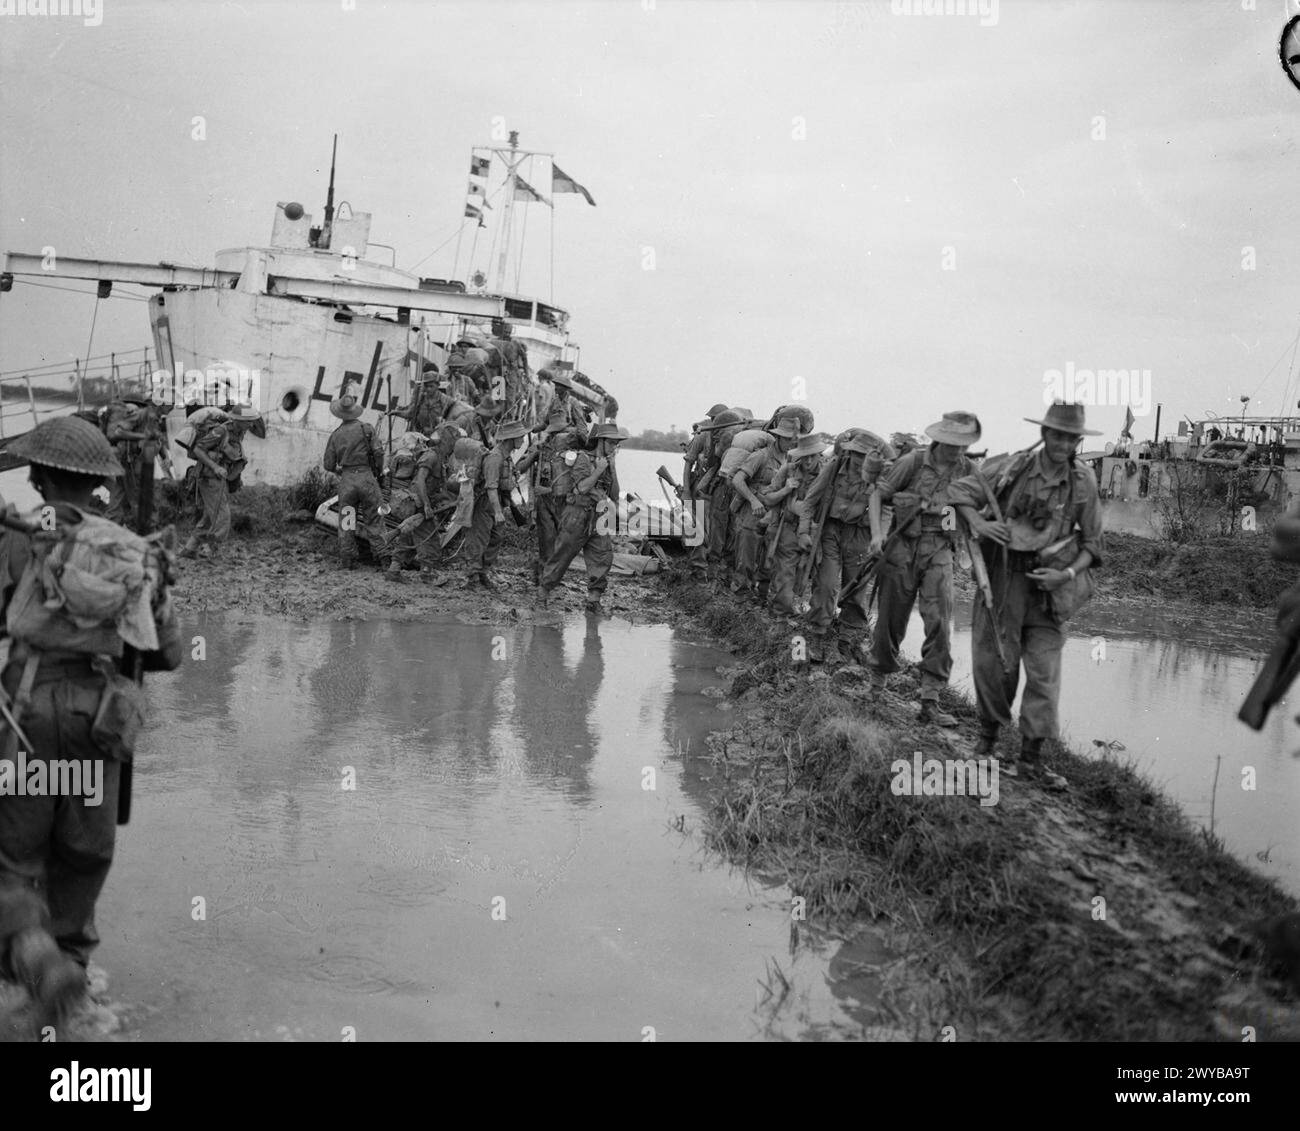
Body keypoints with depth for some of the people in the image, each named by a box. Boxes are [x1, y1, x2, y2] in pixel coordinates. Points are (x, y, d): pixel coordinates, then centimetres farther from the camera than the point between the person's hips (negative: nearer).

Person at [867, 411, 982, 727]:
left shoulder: (968, 471, 4)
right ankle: (877, 676, 33)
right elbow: (877, 496, 1)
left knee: (940, 624, -10)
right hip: (903, 549, -2)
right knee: (891, 621, 7)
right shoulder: (913, 461, -5)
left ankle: (930, 701, -6)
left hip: (939, 553, 2)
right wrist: (876, 534, -11)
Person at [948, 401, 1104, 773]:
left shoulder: (1083, 483, 0)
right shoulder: (1011, 468, -4)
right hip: (999, 578, 0)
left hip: (1046, 585, 1)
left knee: (1044, 670, -3)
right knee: (991, 661, 6)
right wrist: (977, 522, -17)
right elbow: (960, 491, 3)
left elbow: (1092, 542, 6)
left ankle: (1032, 753, 4)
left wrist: (1069, 573, -12)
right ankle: (988, 732, 28)